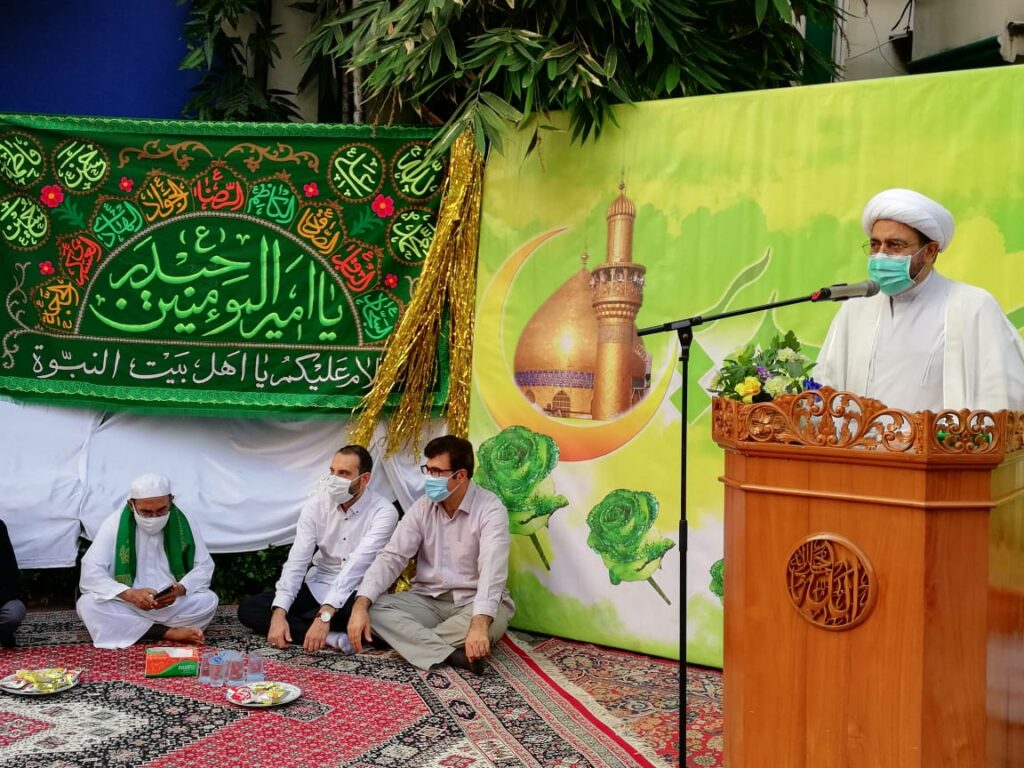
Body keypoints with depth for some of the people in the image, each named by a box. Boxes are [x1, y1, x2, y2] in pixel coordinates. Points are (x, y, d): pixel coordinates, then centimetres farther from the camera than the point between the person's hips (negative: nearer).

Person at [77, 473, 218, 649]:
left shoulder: (183, 524, -7)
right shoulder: (115, 524, -11)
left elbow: (204, 566, -5)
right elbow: (90, 572, -16)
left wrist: (180, 589, -27)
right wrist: (129, 594, -32)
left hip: (173, 606, 0)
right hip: (126, 606, 0)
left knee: (209, 600, -26)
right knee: (87, 605, -29)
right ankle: (170, 633, -24)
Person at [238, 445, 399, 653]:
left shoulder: (384, 511, -18)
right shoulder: (316, 505, -4)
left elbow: (356, 566, -29)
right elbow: (296, 561, -10)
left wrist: (325, 615, -39)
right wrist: (279, 613, -24)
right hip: (317, 588, 5)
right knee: (248, 609, -13)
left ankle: (295, 624, -19)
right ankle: (331, 637, -26)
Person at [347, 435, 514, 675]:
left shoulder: (490, 509, -15)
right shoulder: (422, 508, 1)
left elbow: (492, 571, -29)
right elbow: (391, 558, -6)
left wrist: (479, 624, -46)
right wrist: (360, 605, -23)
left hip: (474, 603, -4)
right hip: (428, 599, 4)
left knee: (493, 620, -37)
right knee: (374, 609, -20)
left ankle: (410, 642, -21)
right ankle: (453, 655, -32)